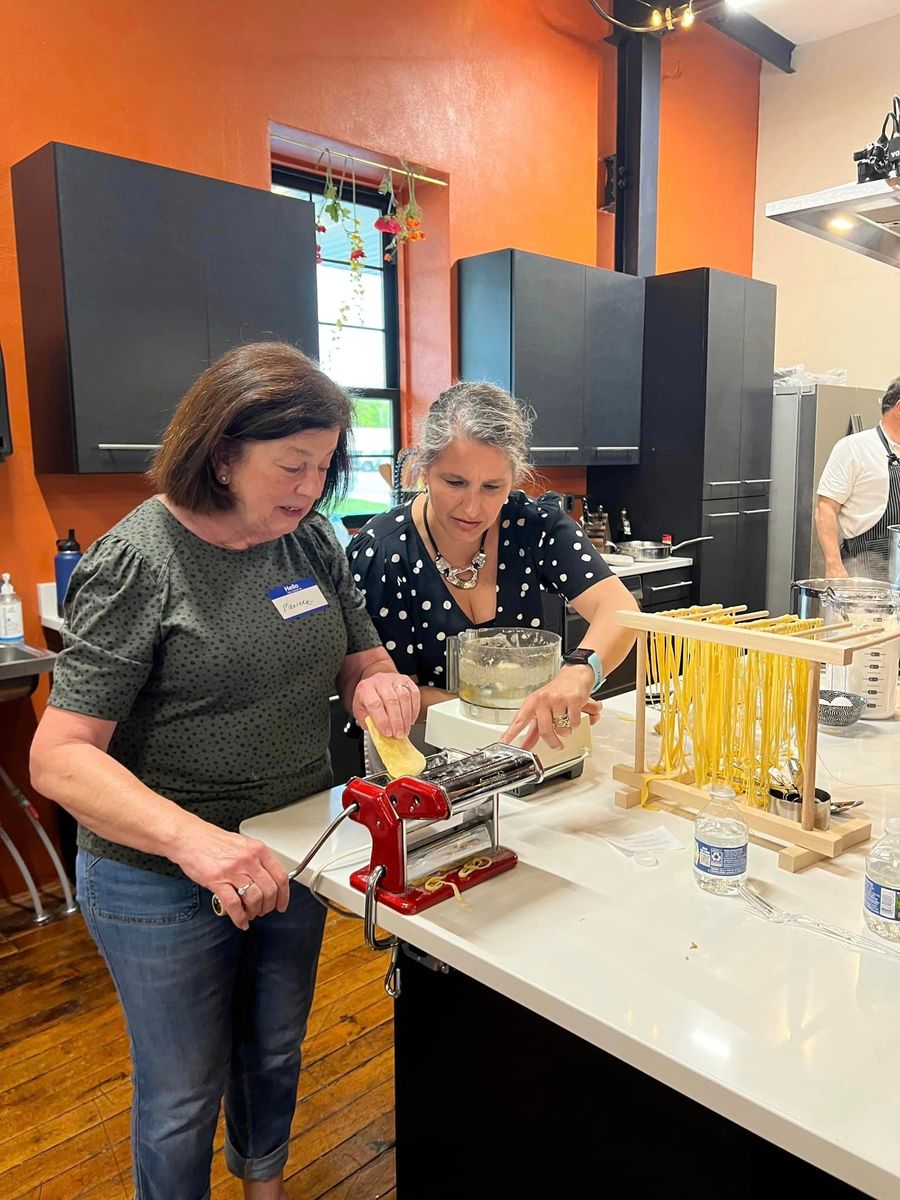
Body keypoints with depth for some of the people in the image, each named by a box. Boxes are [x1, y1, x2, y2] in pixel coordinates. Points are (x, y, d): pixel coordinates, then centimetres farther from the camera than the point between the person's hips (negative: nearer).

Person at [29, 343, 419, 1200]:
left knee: (276, 1051, 27)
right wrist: (192, 838, -38)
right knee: (183, 1096, 16)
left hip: (292, 853, 6)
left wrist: (378, 684, -19)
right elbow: (59, 757, -22)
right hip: (161, 880, -5)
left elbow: (363, 659, 6)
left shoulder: (310, 538, -4)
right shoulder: (138, 562, -20)